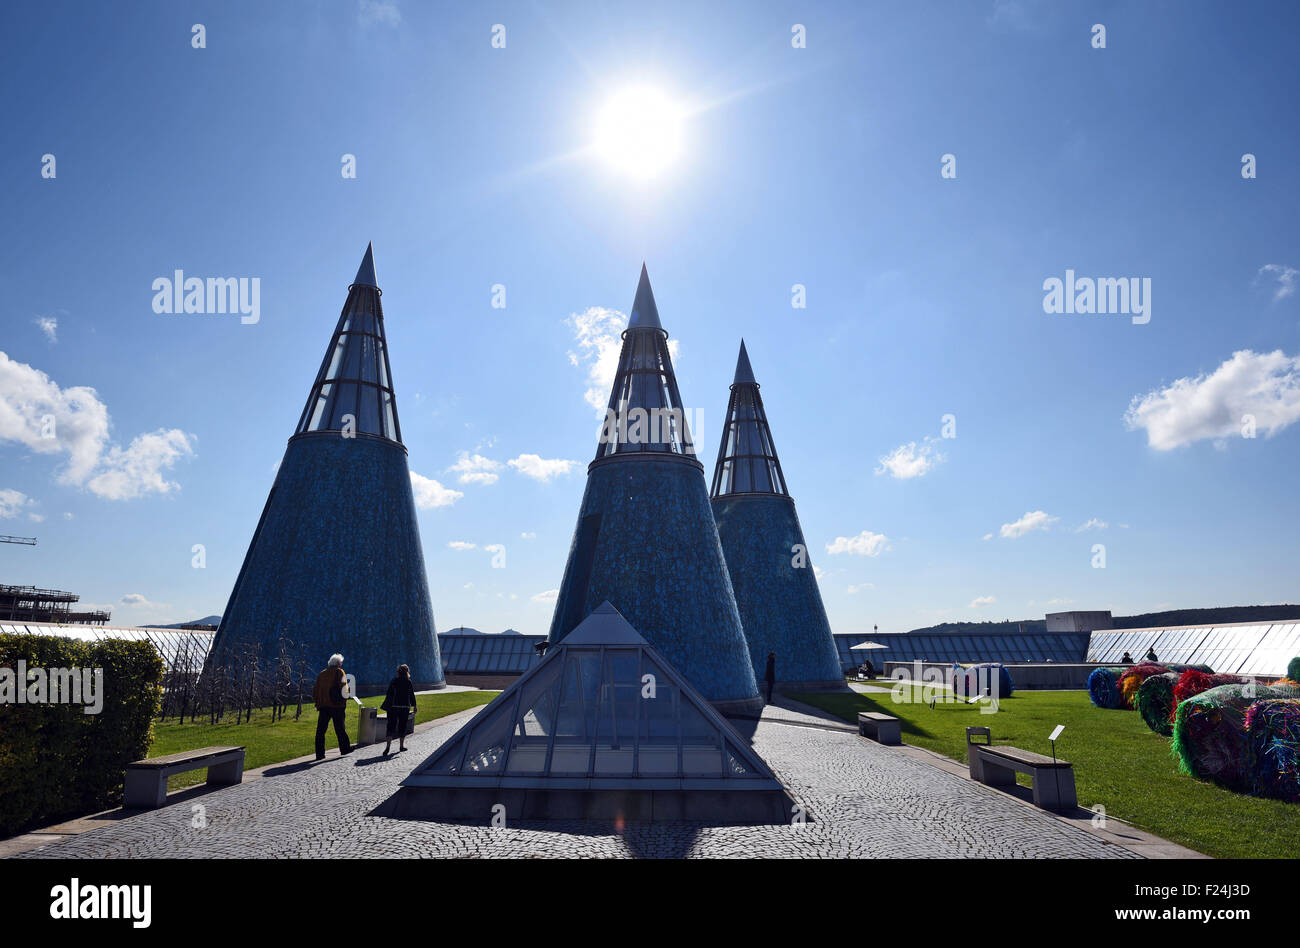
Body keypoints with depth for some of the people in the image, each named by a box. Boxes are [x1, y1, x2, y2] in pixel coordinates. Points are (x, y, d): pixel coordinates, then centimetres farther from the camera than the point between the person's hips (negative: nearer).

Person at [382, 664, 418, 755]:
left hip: (393, 707, 0)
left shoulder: (393, 681, -1)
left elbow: (389, 694, 0)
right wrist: (414, 706, 10)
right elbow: (412, 695, 1)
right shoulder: (409, 683, -3)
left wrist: (387, 706, 6)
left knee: (391, 726, 2)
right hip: (405, 707, 0)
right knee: (402, 727, 10)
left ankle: (388, 746, -11)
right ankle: (401, 746, 17)